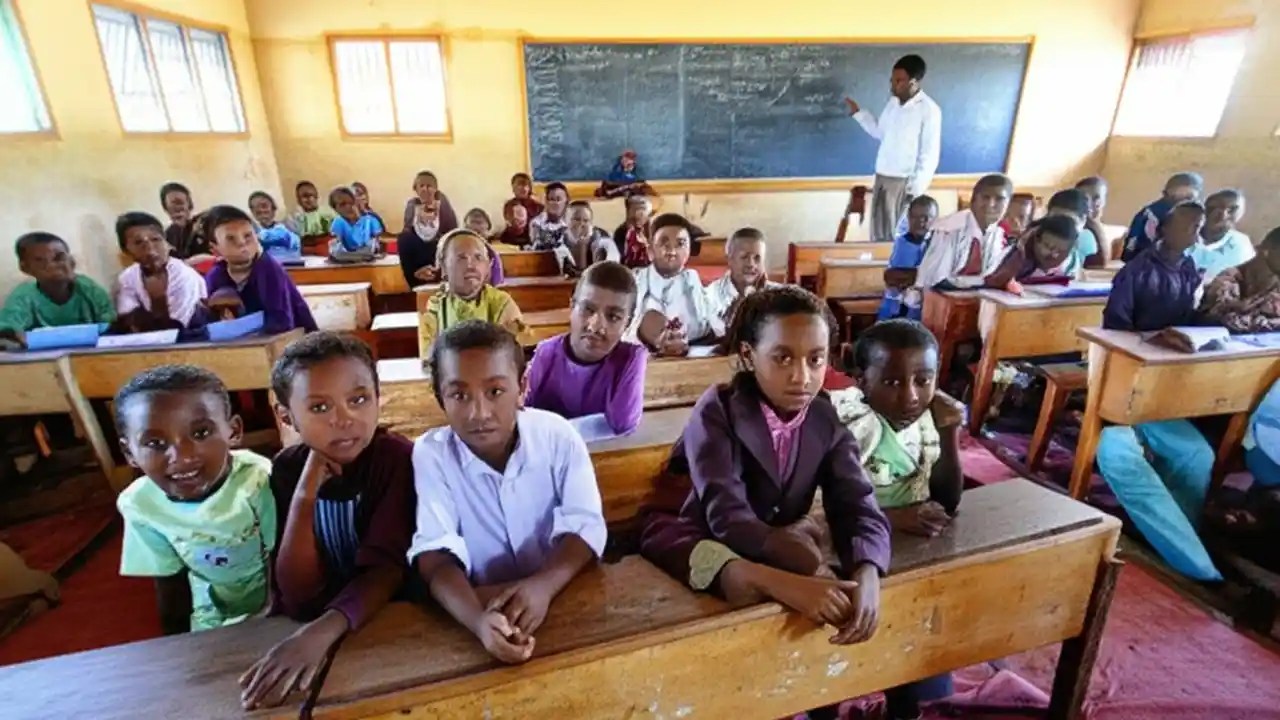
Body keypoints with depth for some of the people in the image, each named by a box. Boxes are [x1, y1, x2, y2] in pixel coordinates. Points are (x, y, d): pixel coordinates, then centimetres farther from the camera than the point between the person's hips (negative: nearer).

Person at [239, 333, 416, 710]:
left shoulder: (397, 459, -16)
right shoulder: (285, 470, -8)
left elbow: (386, 570, -20)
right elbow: (299, 597, -13)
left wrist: (321, 632, -36)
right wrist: (305, 493, -23)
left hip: (388, 612, -1)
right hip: (309, 620, 2)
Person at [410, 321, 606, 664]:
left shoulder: (558, 435, -11)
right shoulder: (430, 453, -11)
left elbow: (585, 525, -11)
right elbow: (435, 553, -17)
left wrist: (544, 584, -29)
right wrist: (479, 620, -34)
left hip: (563, 596, 0)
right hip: (478, 605, 1)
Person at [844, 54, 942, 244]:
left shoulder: (929, 110, -13)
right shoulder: (893, 102, 8)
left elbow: (930, 156, -13)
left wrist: (915, 189, -16)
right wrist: (858, 113, 15)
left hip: (903, 182, -7)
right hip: (881, 178, 7)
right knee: (878, 234, 13)